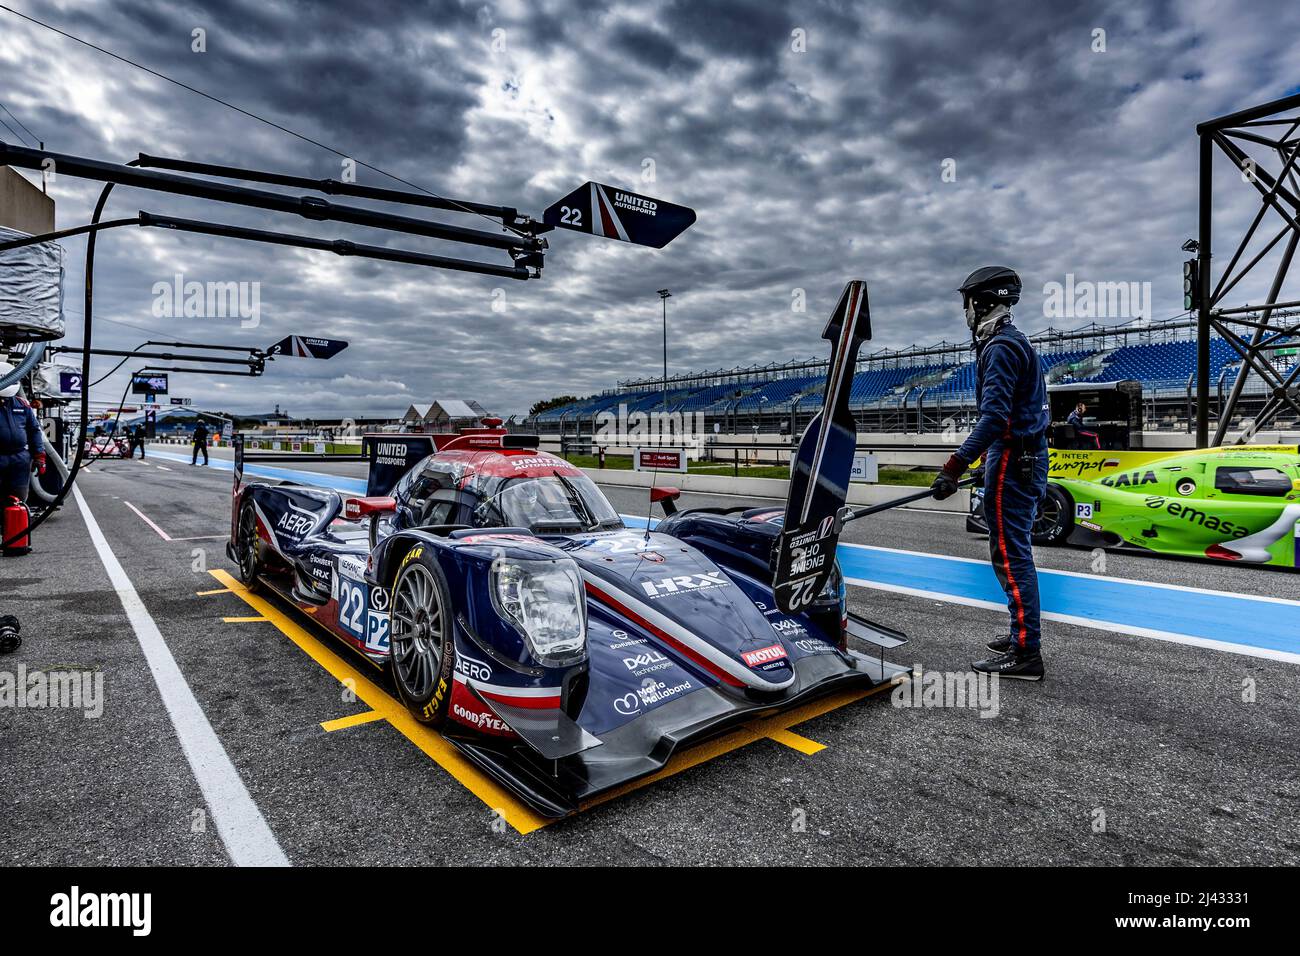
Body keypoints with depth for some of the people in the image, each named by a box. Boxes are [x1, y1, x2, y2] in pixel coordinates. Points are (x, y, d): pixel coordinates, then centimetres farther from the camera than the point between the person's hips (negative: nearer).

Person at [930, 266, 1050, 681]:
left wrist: (956, 465, -31)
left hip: (1012, 461, -11)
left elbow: (994, 417, -26)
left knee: (1010, 554, -7)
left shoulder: (1001, 348, -15)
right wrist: (979, 456, 33)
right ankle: (1022, 636, 27)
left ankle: (1025, 654, -2)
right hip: (1029, 457, 11)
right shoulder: (1017, 342, 18)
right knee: (1016, 551, 17)